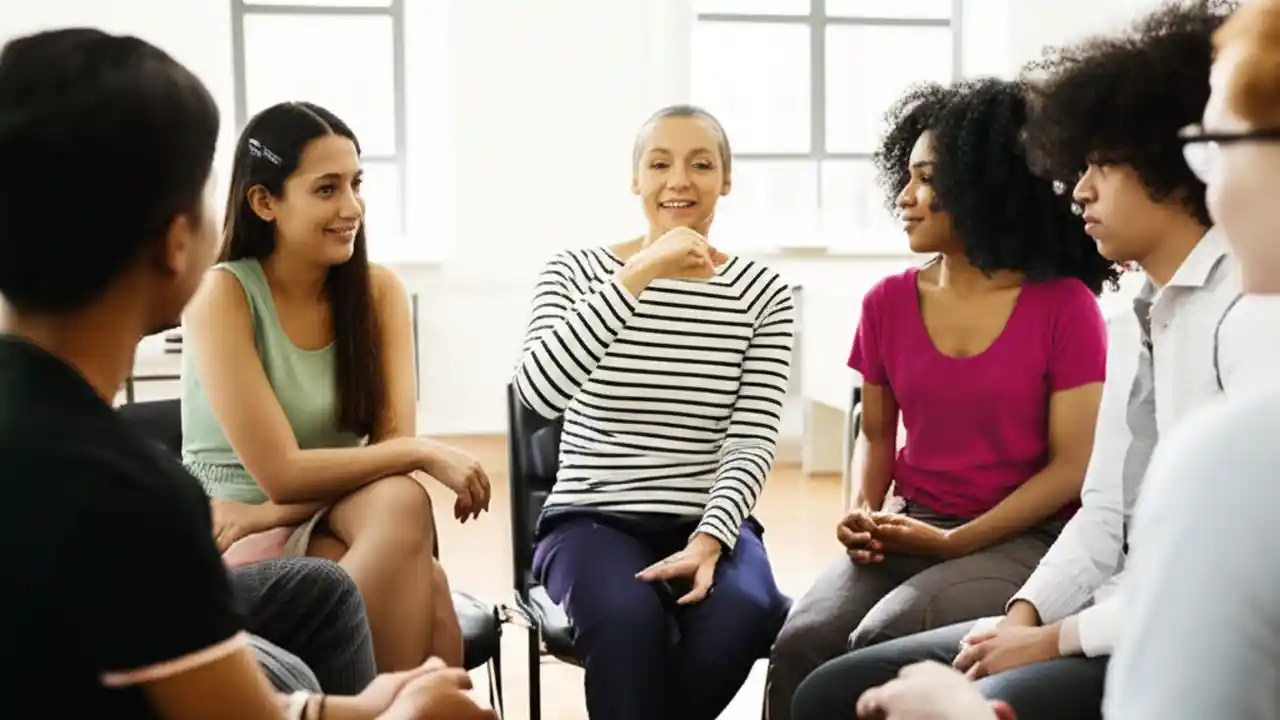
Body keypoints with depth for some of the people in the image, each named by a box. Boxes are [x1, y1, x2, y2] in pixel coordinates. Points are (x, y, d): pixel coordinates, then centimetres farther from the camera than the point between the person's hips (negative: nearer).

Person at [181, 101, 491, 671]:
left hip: (338, 525, 4)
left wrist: (272, 513, -19)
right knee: (422, 587, -32)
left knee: (403, 503, -32)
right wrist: (426, 454, -18)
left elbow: (393, 443, -8)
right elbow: (280, 474, -17)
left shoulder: (379, 290, 0)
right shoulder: (222, 295, -13)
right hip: (236, 547, -4)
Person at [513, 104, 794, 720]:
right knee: (628, 615, -34)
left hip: (712, 522, 2)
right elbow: (537, 393, -20)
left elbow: (753, 440, -4)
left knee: (745, 612, -31)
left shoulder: (763, 293, 3)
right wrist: (639, 274, -25)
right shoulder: (576, 272, -1)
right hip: (593, 520, -2)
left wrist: (709, 540, -21)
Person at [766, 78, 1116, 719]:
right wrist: (864, 511, -3)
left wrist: (955, 544, -13)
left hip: (1021, 540, -4)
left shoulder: (1064, 307, -6)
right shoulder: (889, 302, 6)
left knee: (880, 644, -31)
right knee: (802, 643, -25)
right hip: (909, 529, 4)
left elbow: (1072, 466, -6)